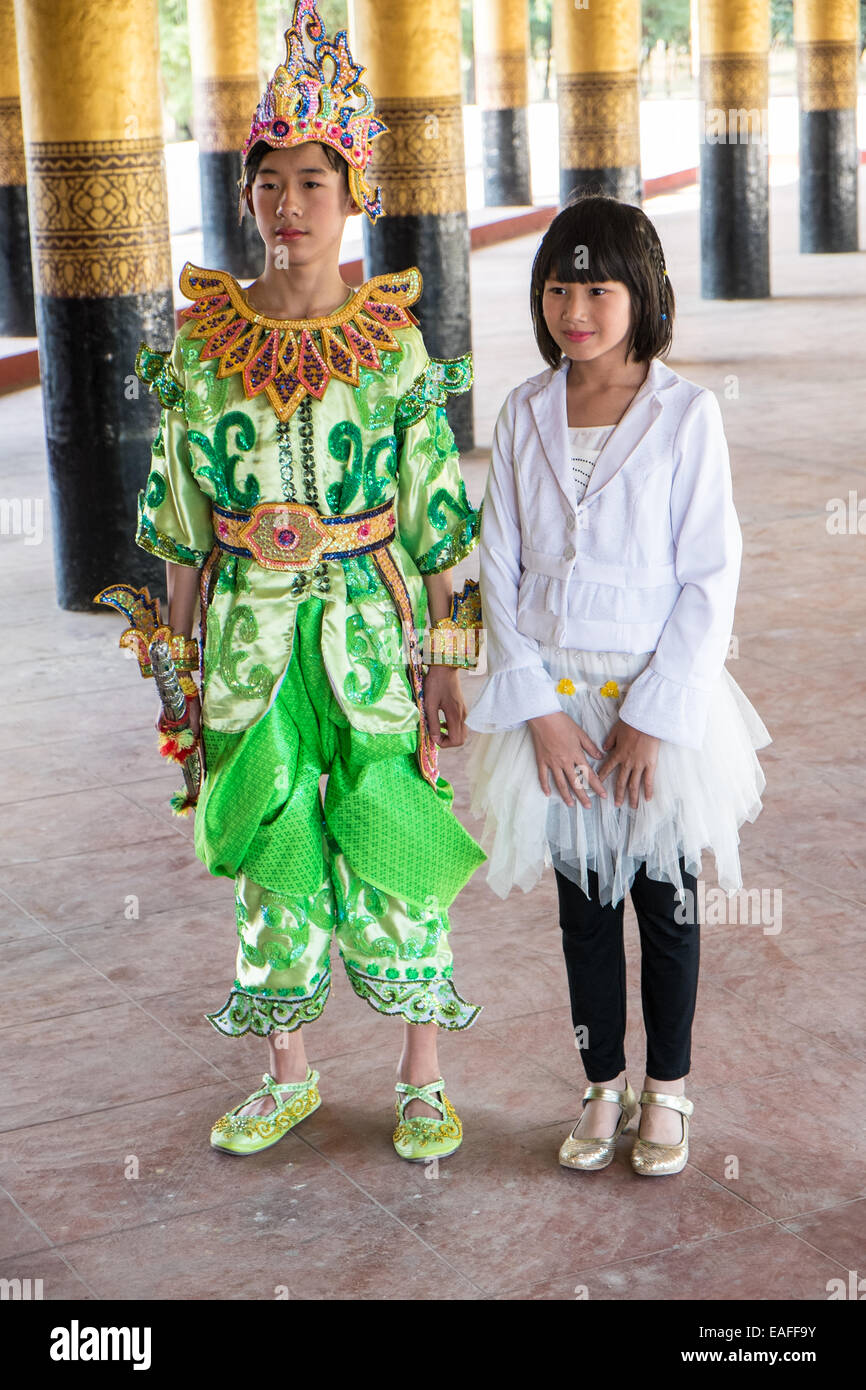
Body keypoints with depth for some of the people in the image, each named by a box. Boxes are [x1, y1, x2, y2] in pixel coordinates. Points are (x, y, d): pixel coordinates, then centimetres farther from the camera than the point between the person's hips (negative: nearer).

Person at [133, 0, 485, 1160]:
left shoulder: (396, 344, -4)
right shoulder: (203, 344, 1)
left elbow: (435, 521, -2)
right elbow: (184, 527, 5)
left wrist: (445, 664, -5)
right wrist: (181, 661, 4)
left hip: (372, 625, -2)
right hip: (251, 635, 2)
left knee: (391, 845, 4)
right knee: (270, 846, 10)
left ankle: (423, 1079, 20)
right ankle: (288, 1074, 27)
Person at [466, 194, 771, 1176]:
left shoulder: (686, 413, -8)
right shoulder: (524, 414, 1)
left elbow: (709, 580, -9)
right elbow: (500, 569, 2)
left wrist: (652, 717, -13)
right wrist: (539, 708, -7)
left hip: (660, 698, -2)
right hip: (553, 699, 3)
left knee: (665, 902, 10)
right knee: (582, 907, 13)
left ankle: (666, 1093, 27)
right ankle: (603, 1088, 28)